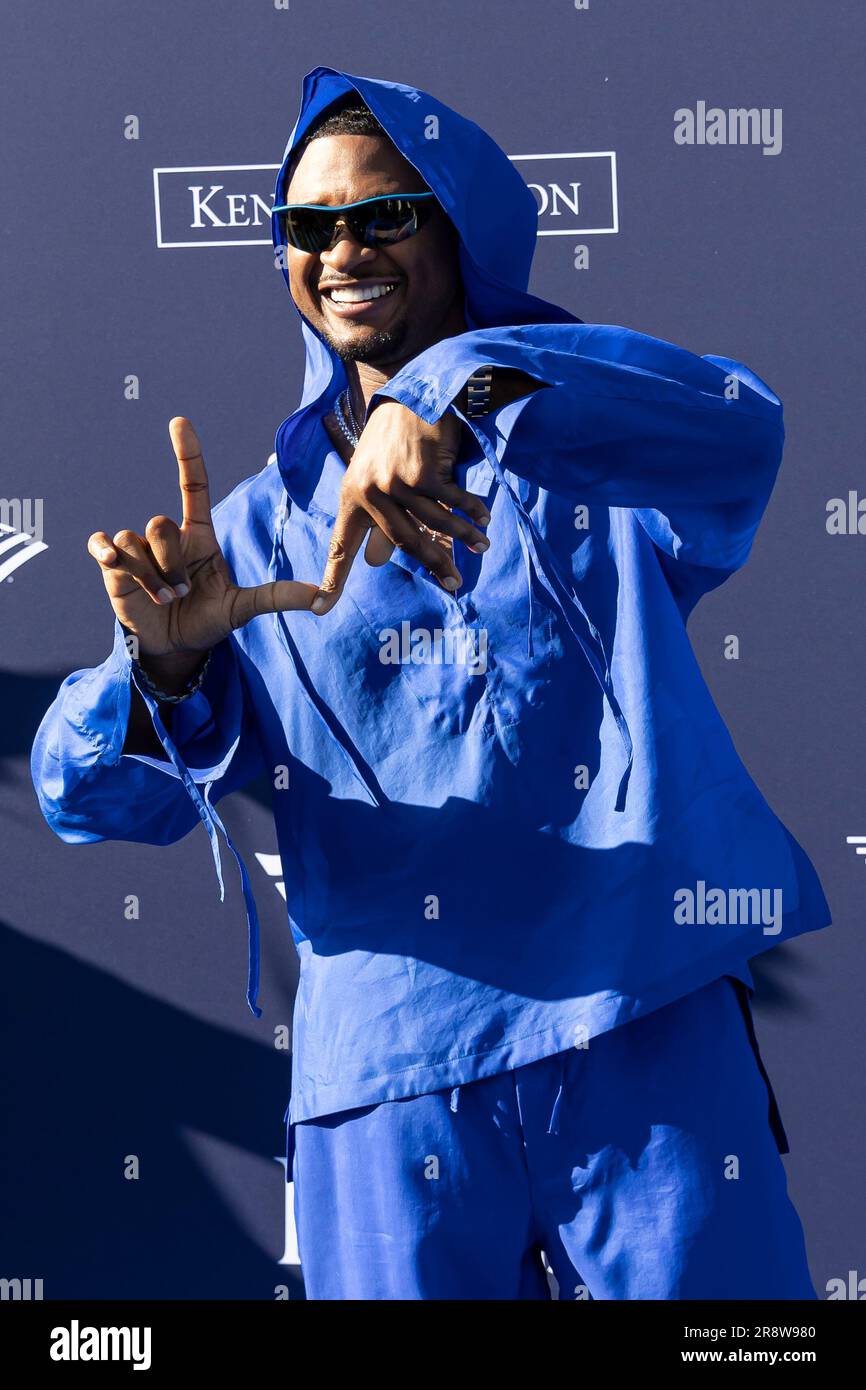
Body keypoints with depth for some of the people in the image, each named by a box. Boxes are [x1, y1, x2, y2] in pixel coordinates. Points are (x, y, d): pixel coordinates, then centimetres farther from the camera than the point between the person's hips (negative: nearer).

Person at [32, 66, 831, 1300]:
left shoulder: (604, 455, 7)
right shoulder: (263, 527, 11)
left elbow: (737, 427, -17)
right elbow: (101, 794, 3)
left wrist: (464, 394, -30)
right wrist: (165, 663, -20)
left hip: (648, 1045, -1)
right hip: (389, 1088, 1)